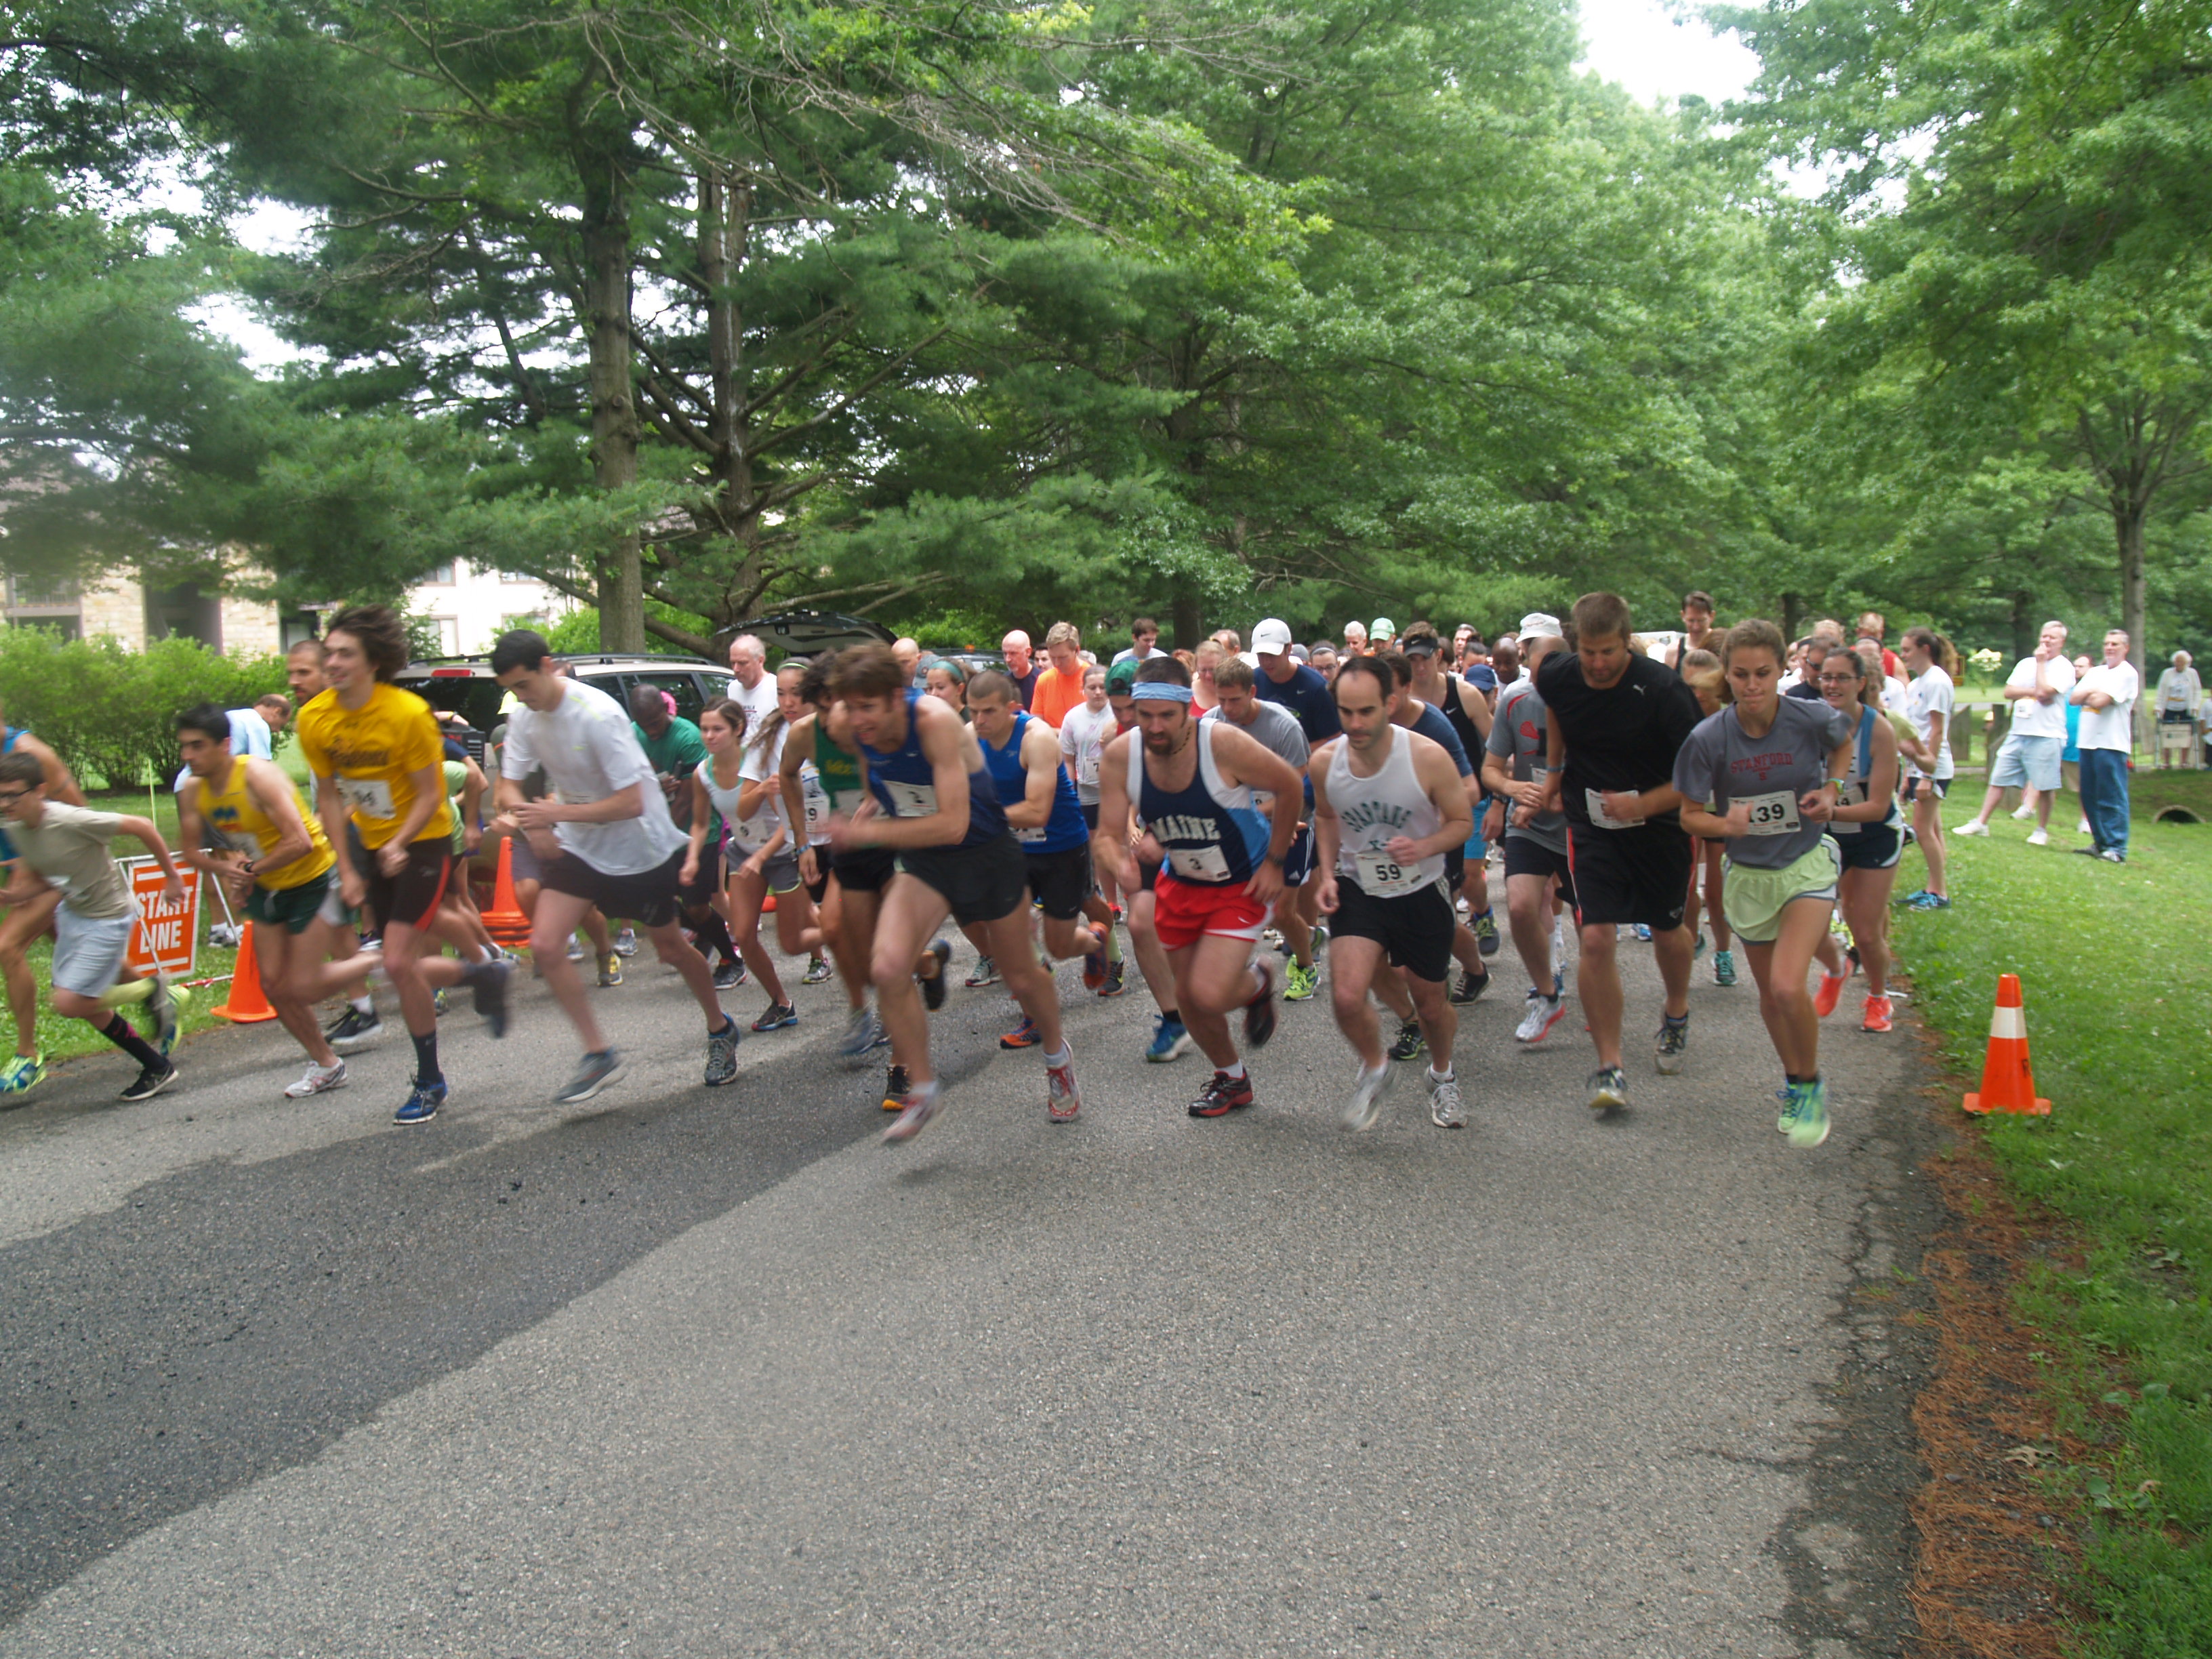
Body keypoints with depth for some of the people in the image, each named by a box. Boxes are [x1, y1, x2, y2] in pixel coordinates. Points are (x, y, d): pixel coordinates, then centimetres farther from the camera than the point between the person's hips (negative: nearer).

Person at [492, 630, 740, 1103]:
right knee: (544, 945, -12)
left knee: (671, 949, 10)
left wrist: (557, 813, -32)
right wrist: (529, 819, -22)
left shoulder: (597, 714, -27)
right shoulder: (524, 718, -6)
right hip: (579, 847, 6)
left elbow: (632, 803, -28)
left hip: (641, 847, -6)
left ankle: (721, 1030, 36)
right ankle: (599, 1055, 0)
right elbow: (508, 786, 1)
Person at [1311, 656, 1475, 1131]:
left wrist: (1425, 847, -27)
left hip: (1422, 893, -1)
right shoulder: (1325, 761, -12)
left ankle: (1442, 1076, 47)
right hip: (1357, 891, 1)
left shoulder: (1428, 757, -21)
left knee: (1431, 1005, 13)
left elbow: (1462, 821, -7)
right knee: (1347, 997, -20)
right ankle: (1373, 1069, 13)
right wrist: (1328, 873, -4)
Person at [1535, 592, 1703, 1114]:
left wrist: (1643, 804, -27)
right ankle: (1610, 1068, -4)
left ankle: (1676, 1014, 49)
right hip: (1592, 826, 1)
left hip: (1660, 824, -1)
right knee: (1595, 939, -13)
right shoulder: (1558, 678, -10)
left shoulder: (1663, 690, -22)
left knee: (1667, 931, 16)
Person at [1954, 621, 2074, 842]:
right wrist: (2034, 692, -10)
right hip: (2017, 733, 5)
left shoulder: (2064, 667, -2)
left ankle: (2042, 830, 13)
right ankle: (1980, 823, 9)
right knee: (1998, 779, 5)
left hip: (2046, 735, -5)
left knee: (2044, 786, 0)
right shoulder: (2025, 664, 16)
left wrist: (2041, 662, -6)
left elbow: (2045, 692, -17)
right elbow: (2008, 692, 6)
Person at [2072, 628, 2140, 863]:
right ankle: (2100, 843, 18)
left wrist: (2087, 695, 5)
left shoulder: (2127, 674, -5)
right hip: (2088, 741, 8)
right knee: (2090, 797, 9)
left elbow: (2100, 701, -15)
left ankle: (2116, 848, -7)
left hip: (2111, 744, -8)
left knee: (2112, 797, -8)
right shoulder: (2095, 672, 19)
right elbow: (2074, 698, 9)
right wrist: (2093, 692, -8)